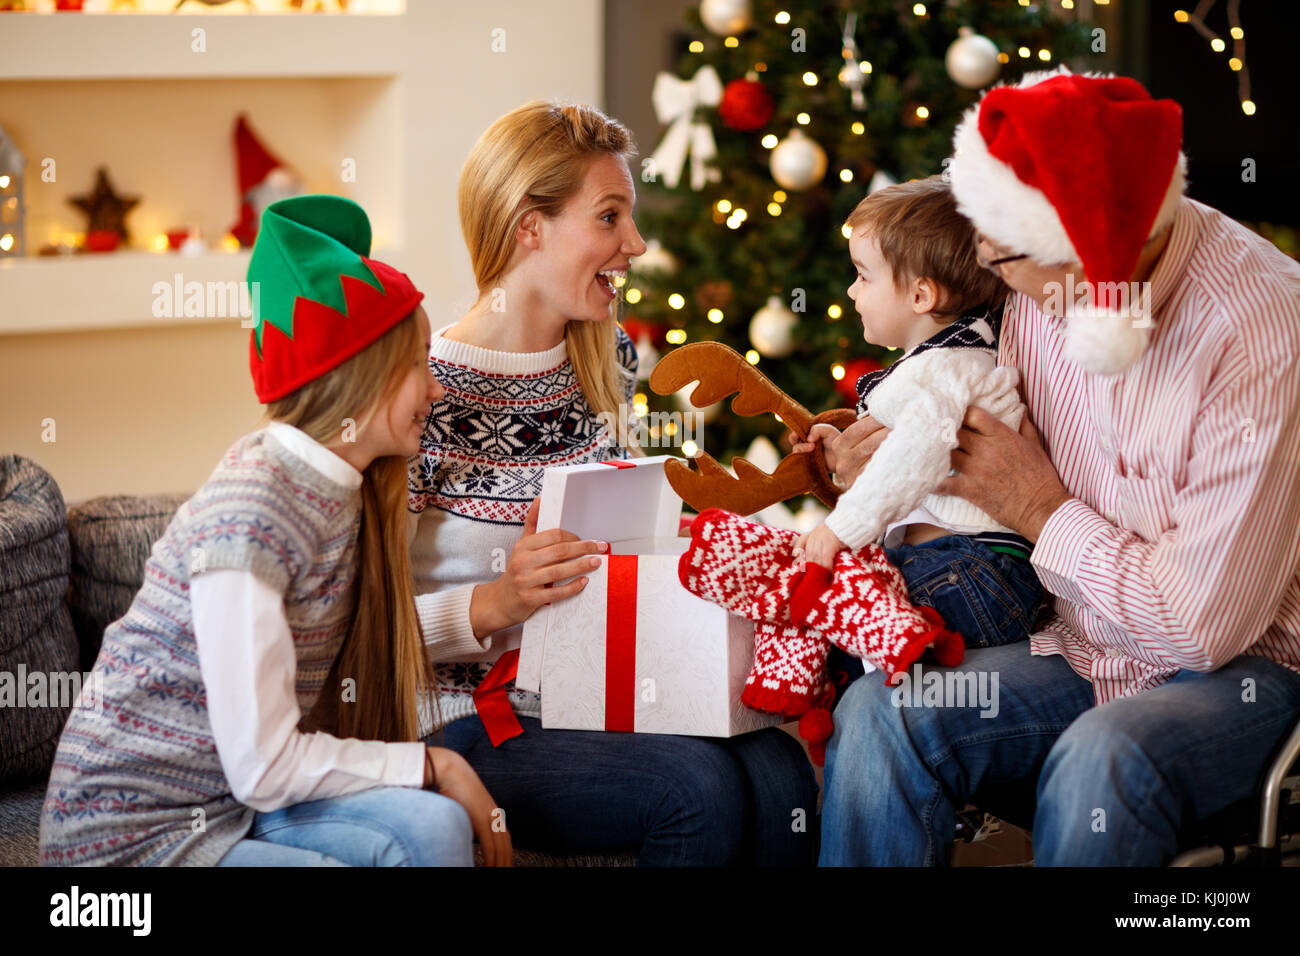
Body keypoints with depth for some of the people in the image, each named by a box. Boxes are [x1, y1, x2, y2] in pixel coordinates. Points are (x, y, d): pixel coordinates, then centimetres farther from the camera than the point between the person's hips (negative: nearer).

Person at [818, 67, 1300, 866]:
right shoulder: (1043, 288, -3)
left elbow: (1204, 623, -24)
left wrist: (1043, 513, -13)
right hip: (1082, 648, 6)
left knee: (1101, 764, -37)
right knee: (877, 714, -21)